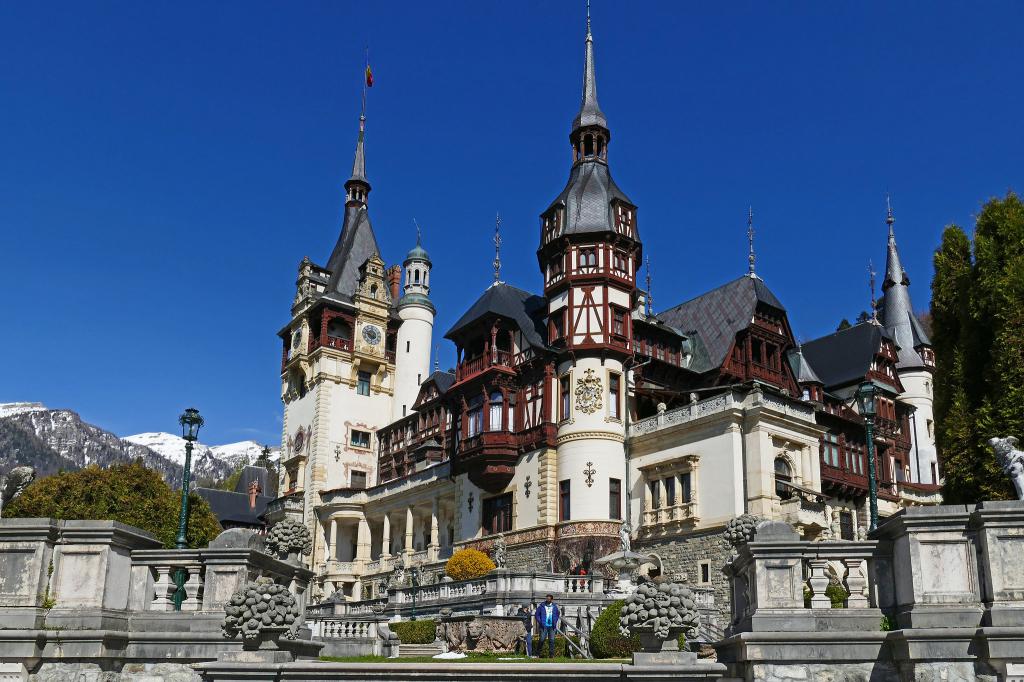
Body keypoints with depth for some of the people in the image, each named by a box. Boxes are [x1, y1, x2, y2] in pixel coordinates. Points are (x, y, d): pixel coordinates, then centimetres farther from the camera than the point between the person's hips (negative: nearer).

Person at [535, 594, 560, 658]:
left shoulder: (554, 606, 8)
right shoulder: (542, 606, 0)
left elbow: (558, 614, 23)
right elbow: (537, 614, 4)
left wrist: (555, 621, 11)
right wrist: (540, 621, -6)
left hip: (552, 626, 2)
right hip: (544, 626, -2)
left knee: (552, 640, 1)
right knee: (542, 639, -5)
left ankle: (551, 654, 7)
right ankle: (540, 653, 10)